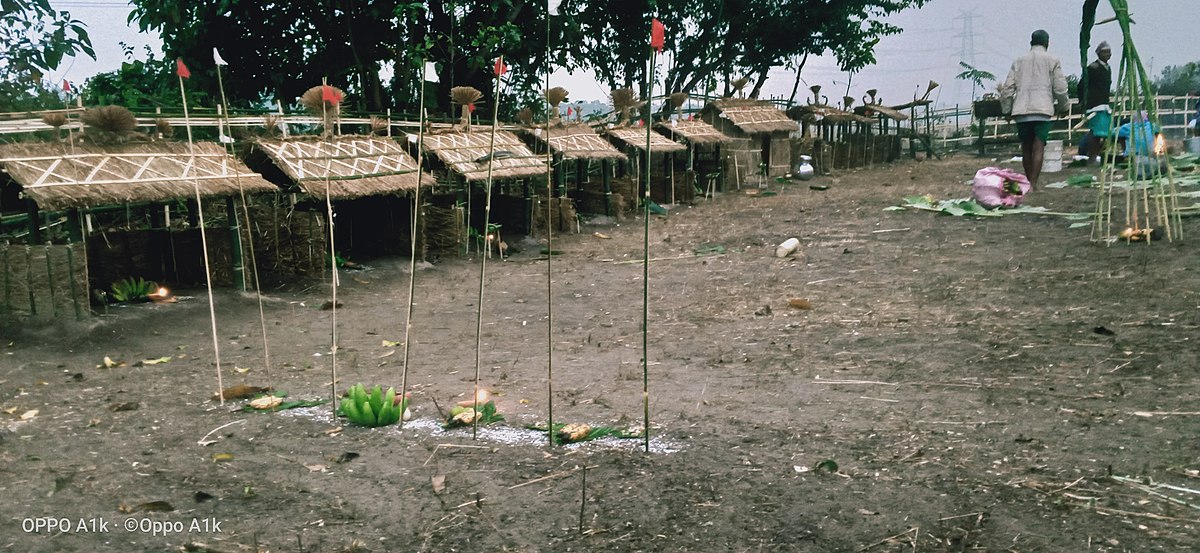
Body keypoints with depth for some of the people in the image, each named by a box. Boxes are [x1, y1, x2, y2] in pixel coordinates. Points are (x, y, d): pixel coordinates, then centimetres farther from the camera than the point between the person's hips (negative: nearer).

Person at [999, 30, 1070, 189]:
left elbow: (1007, 88, 9)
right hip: (1042, 110, -3)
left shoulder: (1019, 61, 15)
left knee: (1026, 148, 12)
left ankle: (1028, 182, 20)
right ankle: (1033, 184, -14)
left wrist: (1007, 110, 17)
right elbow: (1060, 88, 4)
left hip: (1021, 111, 3)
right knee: (1038, 148, -6)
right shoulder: (1052, 61, 8)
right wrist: (1063, 107, 17)